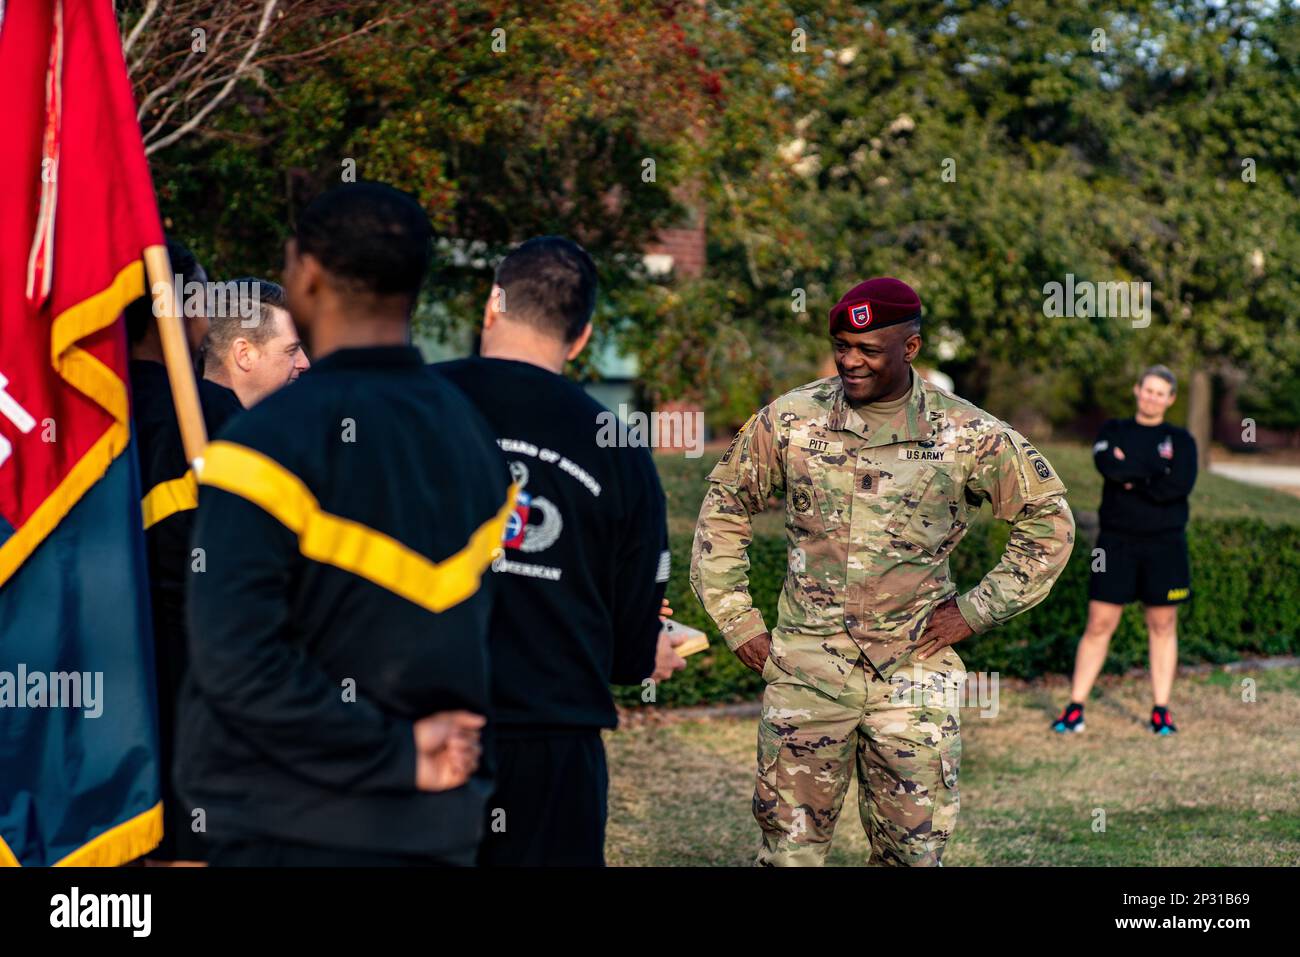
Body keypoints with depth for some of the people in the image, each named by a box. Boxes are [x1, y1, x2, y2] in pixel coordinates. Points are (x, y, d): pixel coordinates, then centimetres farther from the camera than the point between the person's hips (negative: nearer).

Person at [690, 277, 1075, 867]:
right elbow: (724, 510, 12)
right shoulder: (790, 420, 0)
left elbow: (1048, 520, 8)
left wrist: (979, 609, 1)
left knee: (913, 851, 4)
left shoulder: (967, 436, -3)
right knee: (790, 845, 1)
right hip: (807, 669, 0)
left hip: (914, 675, 0)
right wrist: (736, 621, 5)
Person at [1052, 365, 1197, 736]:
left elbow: (1179, 486, -12)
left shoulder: (1180, 440, 5)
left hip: (1164, 545, 0)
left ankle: (1161, 710, 13)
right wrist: (1155, 475, -13)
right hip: (1116, 542, 0)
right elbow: (1106, 463, -14)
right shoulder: (1114, 431, 8)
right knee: (1098, 624, -2)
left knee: (1163, 626, 5)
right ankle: (1075, 708, 2)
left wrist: (1131, 479, -10)